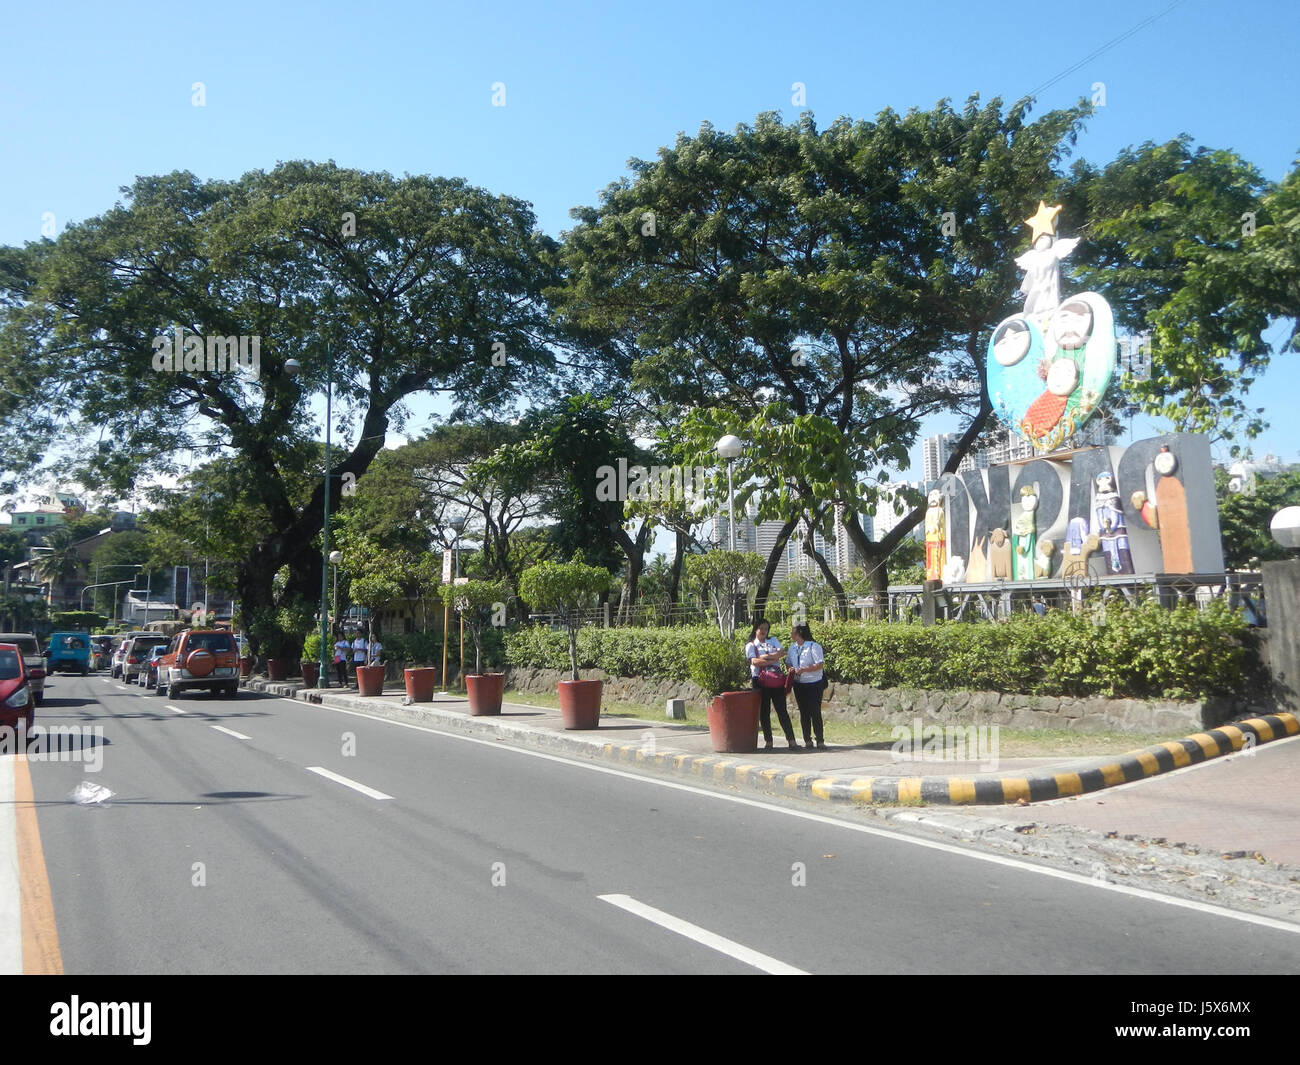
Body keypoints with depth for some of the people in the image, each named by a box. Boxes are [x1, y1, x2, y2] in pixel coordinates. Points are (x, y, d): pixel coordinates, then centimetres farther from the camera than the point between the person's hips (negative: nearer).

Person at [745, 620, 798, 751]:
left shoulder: (773, 641, 15)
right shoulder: (750, 645, 6)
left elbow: (780, 653, -3)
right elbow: (754, 661, -10)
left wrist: (764, 657, -10)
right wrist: (773, 659, -10)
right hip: (760, 680, -1)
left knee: (782, 709, -2)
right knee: (764, 711, 3)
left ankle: (791, 740, -3)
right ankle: (768, 741, 10)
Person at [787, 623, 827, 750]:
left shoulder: (814, 646, -12)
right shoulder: (792, 647, 10)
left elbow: (820, 664, -17)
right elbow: (790, 663, 20)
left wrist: (803, 670, -24)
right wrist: (791, 670, -3)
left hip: (814, 684, -6)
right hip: (799, 685, 6)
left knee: (815, 713, -7)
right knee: (803, 713, 9)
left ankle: (820, 741, 0)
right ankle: (807, 740, 16)